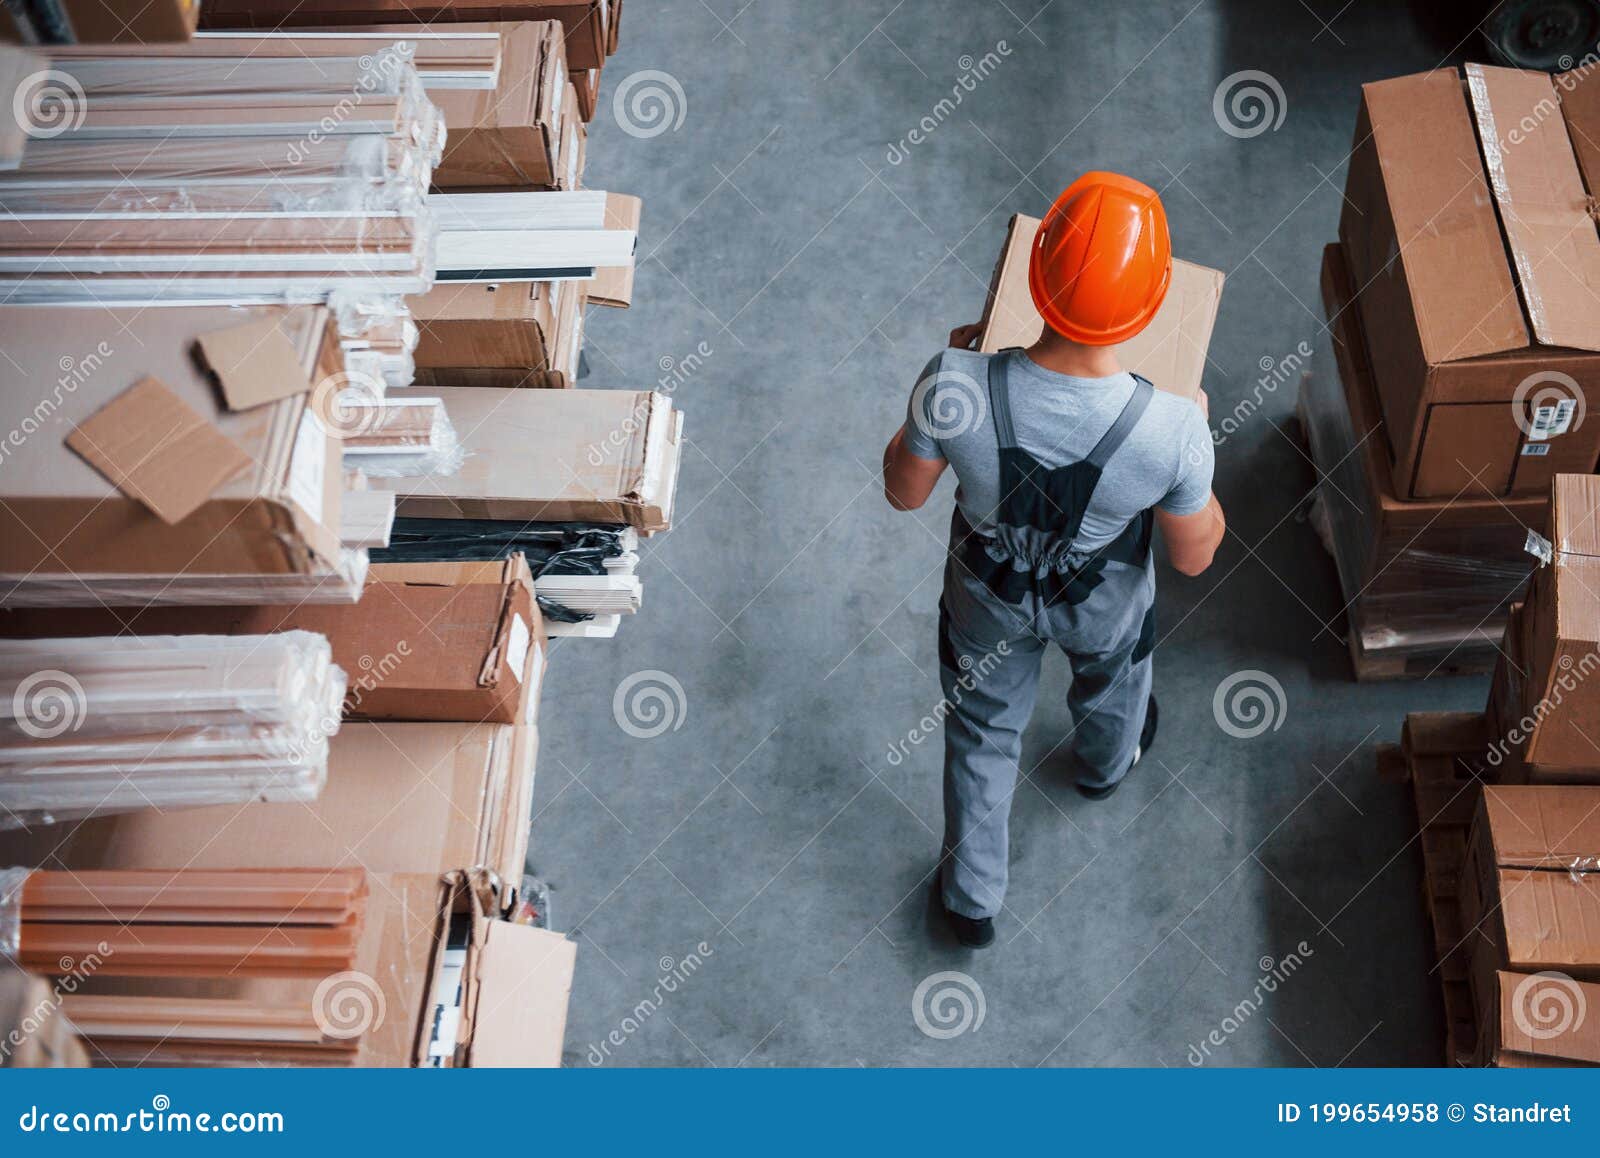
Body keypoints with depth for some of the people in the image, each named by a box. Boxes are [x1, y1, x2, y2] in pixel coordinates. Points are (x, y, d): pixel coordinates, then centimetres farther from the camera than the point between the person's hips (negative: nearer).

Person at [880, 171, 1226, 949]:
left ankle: (972, 899, 50)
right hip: (1104, 605, 0)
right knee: (1112, 683, 37)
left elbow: (904, 492, -17)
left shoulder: (955, 388, -39)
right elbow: (1194, 557, -18)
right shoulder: (1172, 430, -39)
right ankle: (1105, 766, 73)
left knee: (982, 733, 29)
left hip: (987, 597, 0)